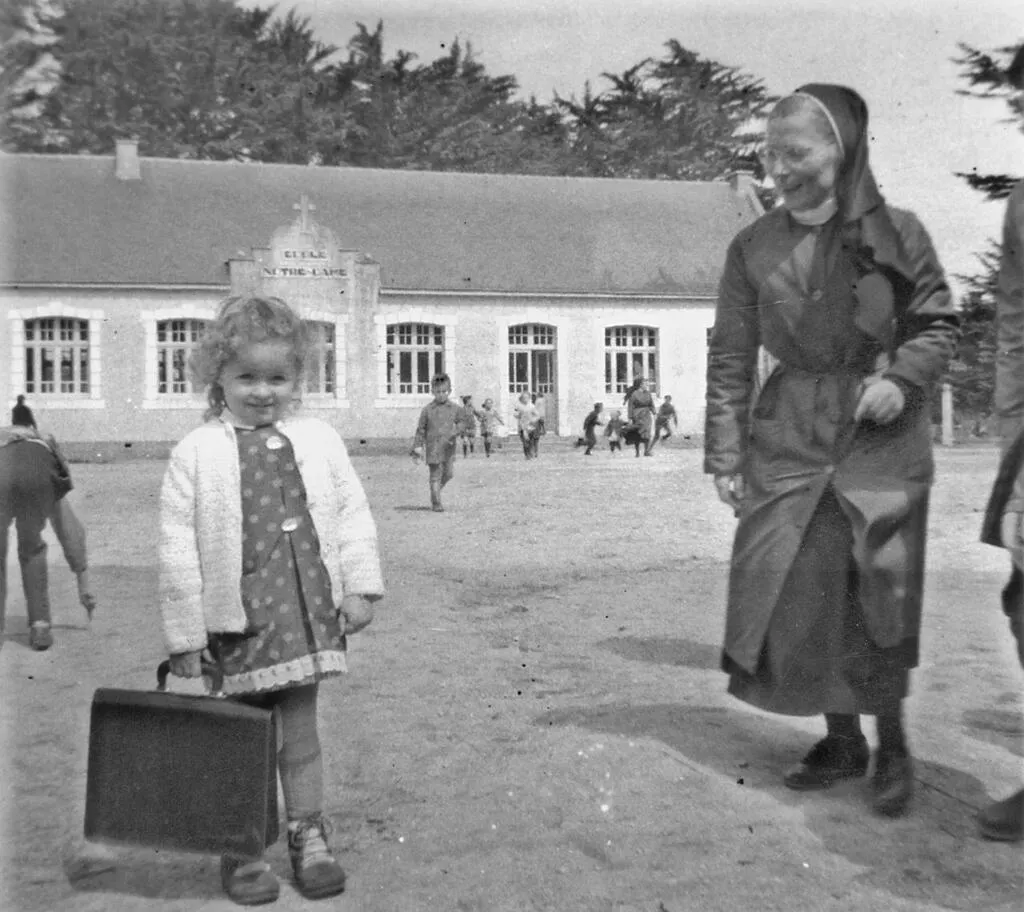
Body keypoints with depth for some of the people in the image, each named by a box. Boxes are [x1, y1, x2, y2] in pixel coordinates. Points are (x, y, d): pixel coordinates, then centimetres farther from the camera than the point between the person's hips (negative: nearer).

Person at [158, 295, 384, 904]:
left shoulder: (319, 439, 3)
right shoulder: (196, 453, -5)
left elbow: (353, 513, 7)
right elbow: (178, 548, -5)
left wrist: (360, 585, -1)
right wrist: (184, 636, -5)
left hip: (308, 612, 2)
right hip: (240, 618, -2)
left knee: (301, 729, 13)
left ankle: (309, 837, 29)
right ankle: (243, 848, 28)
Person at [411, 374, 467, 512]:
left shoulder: (454, 408, 6)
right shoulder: (428, 409, 1)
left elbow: (462, 422, 4)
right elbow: (421, 429, 3)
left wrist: (455, 432, -18)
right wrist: (417, 447, -1)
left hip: (449, 447, 3)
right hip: (433, 447, -3)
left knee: (449, 473, 6)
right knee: (435, 475, -3)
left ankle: (436, 491, 33)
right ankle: (436, 503, 4)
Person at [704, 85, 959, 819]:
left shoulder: (895, 233, -4)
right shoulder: (753, 247, 1)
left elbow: (938, 323, 5)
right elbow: (730, 357, 3)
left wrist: (903, 377, -15)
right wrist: (724, 455, 1)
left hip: (880, 435, -2)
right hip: (789, 435, 2)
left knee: (880, 587, 1)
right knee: (798, 587, 3)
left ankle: (892, 744, 22)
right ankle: (842, 740, 23)